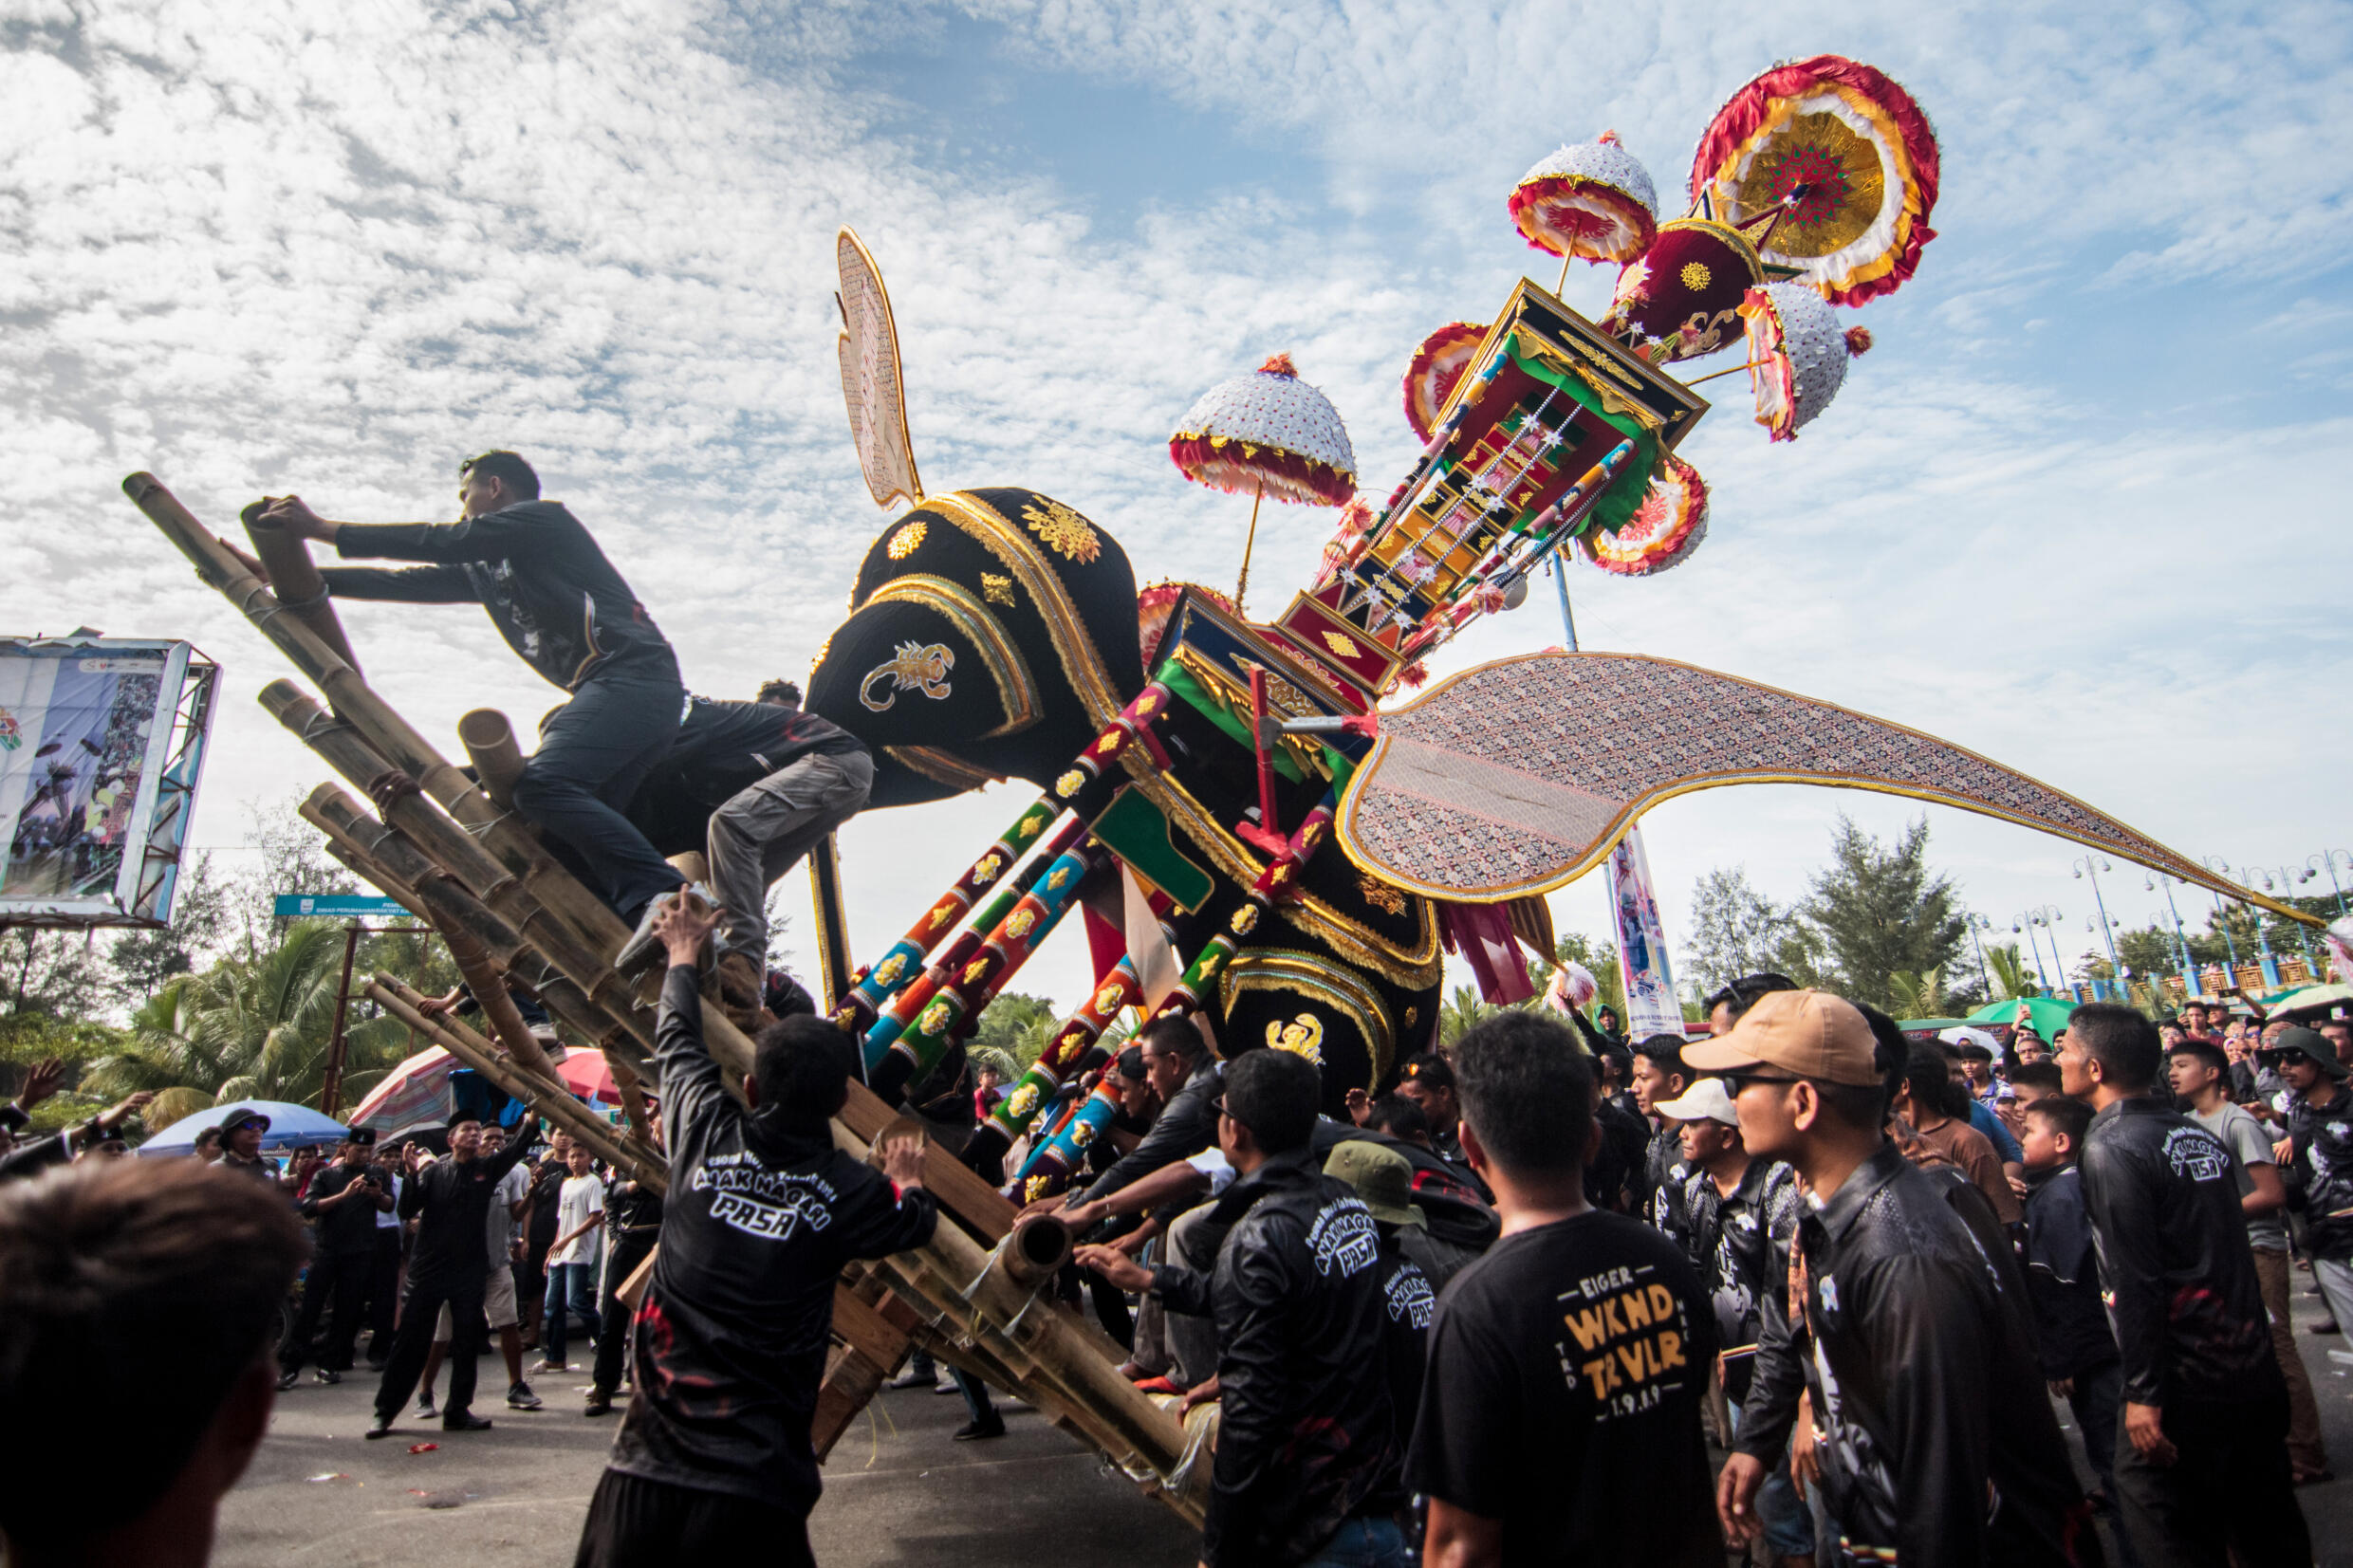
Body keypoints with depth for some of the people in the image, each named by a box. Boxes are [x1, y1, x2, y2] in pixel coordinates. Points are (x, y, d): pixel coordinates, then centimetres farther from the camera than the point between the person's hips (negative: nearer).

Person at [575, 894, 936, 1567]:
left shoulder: (707, 1136, -3)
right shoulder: (851, 1191, -7)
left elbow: (677, 1042, 18)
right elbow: (916, 1223, 16)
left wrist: (682, 954, 34)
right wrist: (907, 1179, 39)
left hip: (645, 1469, 3)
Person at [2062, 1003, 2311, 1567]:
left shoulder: (2109, 1146, -16)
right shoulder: (2199, 1133, 8)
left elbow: (2135, 1283, -20)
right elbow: (2231, 1252, 17)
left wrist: (2143, 1393, -16)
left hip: (2186, 1380, -8)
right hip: (2256, 1369, 8)